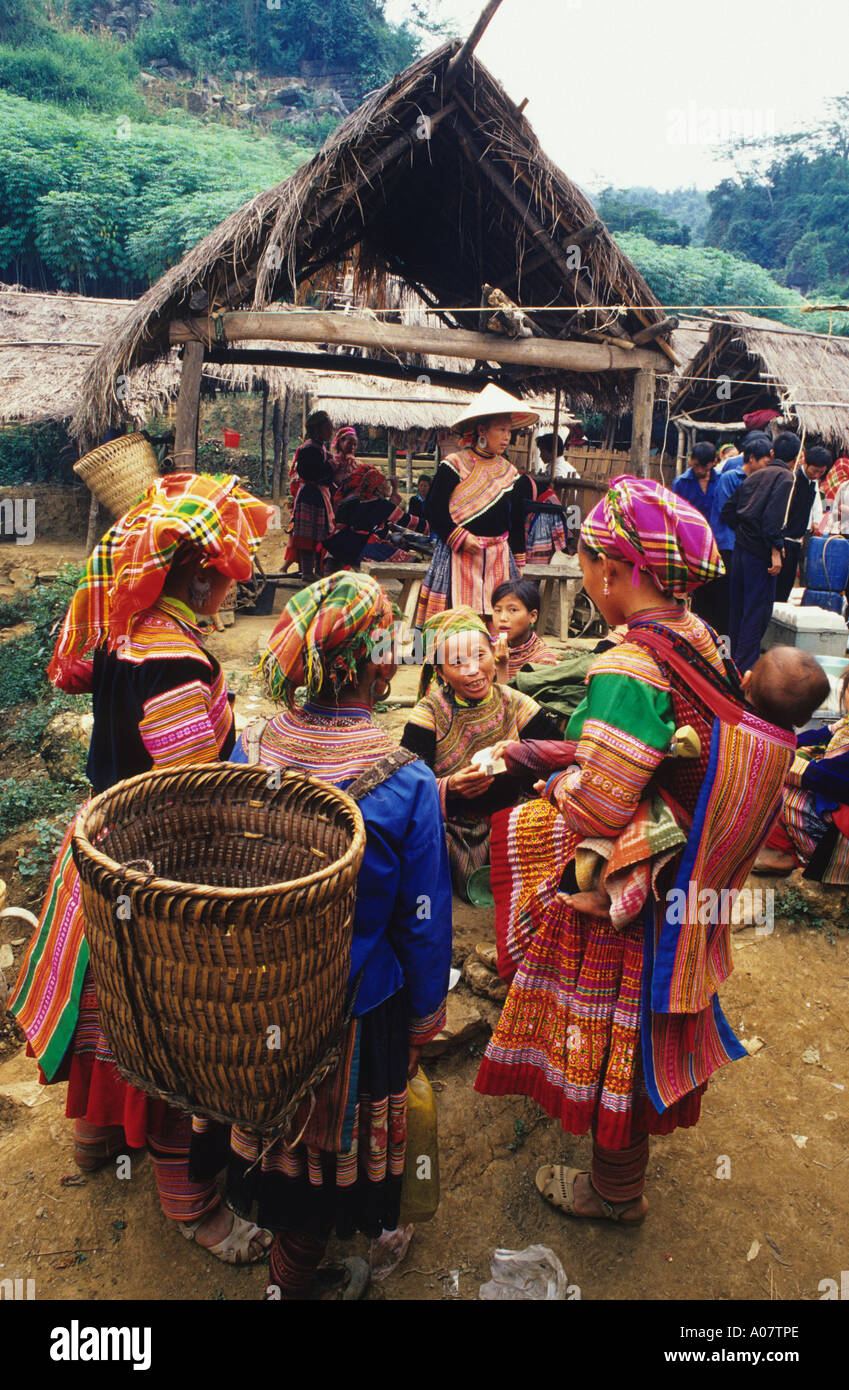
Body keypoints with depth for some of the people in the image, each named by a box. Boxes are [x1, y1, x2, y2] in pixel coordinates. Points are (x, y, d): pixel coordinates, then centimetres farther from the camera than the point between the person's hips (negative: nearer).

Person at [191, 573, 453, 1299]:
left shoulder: (250, 749, -15)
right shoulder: (408, 785, -25)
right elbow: (424, 923, -14)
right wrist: (423, 1020, 3)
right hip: (355, 1006, -3)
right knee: (333, 1137, 22)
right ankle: (292, 1273, 46)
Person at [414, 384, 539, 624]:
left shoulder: (510, 473, 12)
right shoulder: (455, 465, -3)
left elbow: (516, 522, 16)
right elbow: (435, 509, -6)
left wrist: (518, 564, 16)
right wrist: (461, 539, -13)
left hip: (498, 558, 4)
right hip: (458, 555, -4)